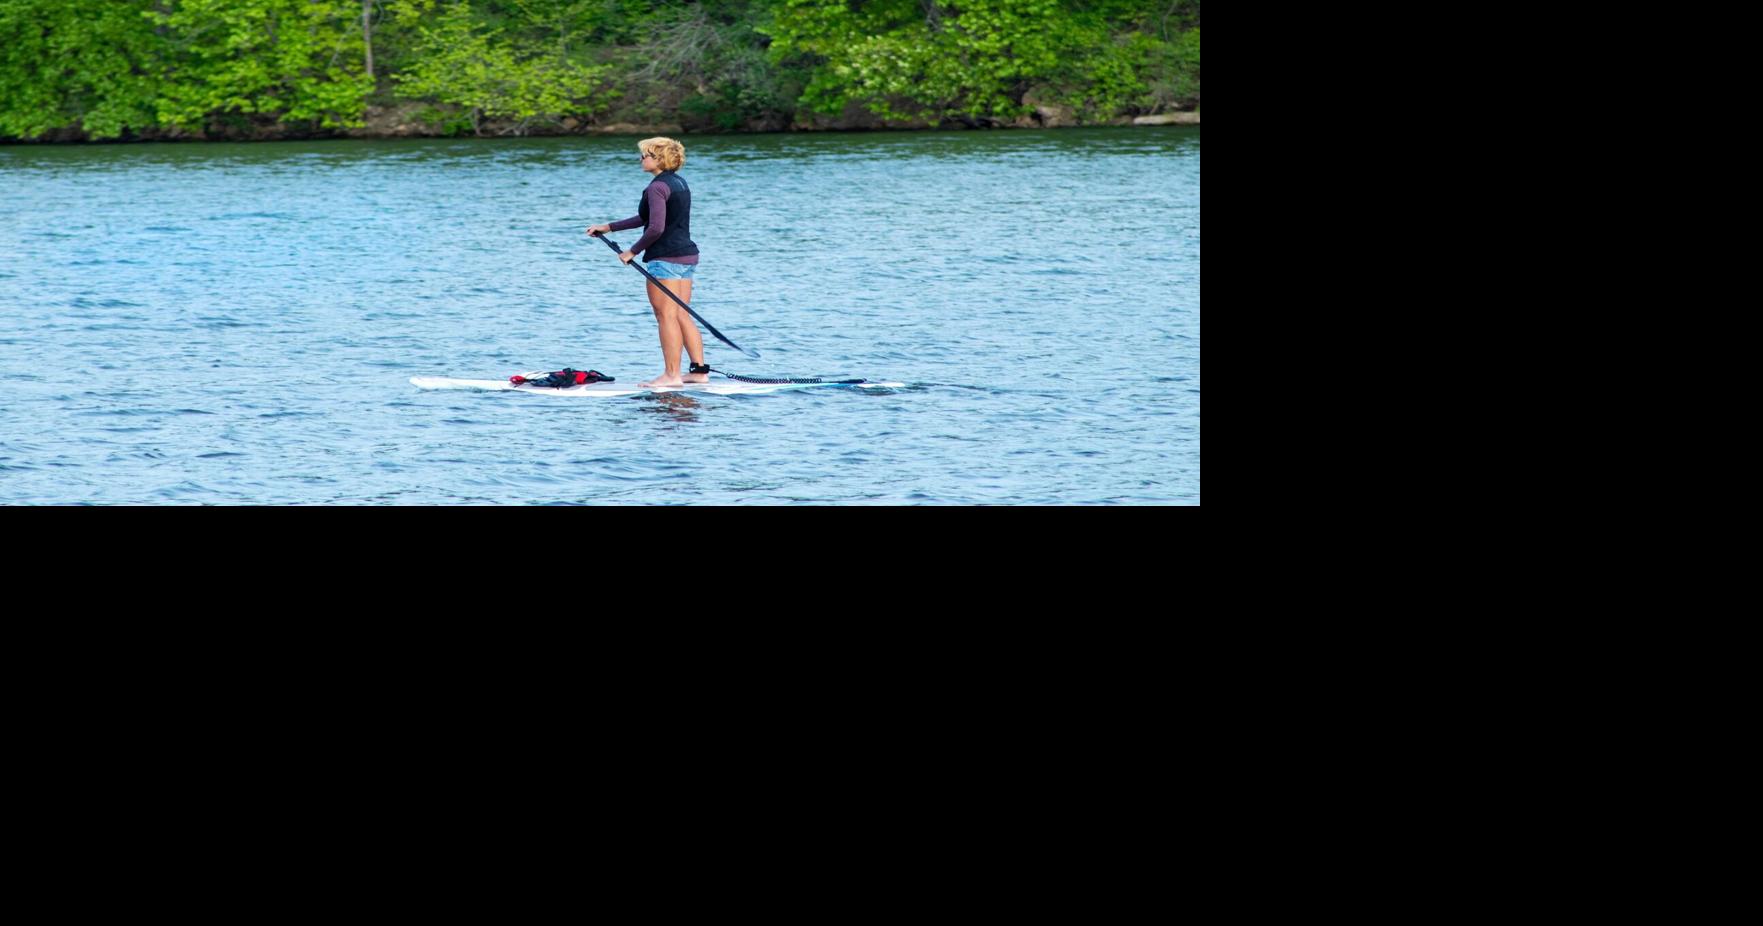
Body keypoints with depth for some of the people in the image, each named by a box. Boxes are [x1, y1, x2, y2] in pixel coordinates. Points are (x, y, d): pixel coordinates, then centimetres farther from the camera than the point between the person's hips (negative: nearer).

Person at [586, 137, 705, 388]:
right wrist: (609, 227, 25)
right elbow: (647, 219, 23)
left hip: (665, 258, -10)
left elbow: (656, 228, -21)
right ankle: (700, 369, 9)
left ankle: (672, 375, -7)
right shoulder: (679, 183, 17)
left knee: (666, 316, -6)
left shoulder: (657, 187, -13)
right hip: (687, 255, 10)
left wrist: (632, 251, -9)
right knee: (682, 316, 11)